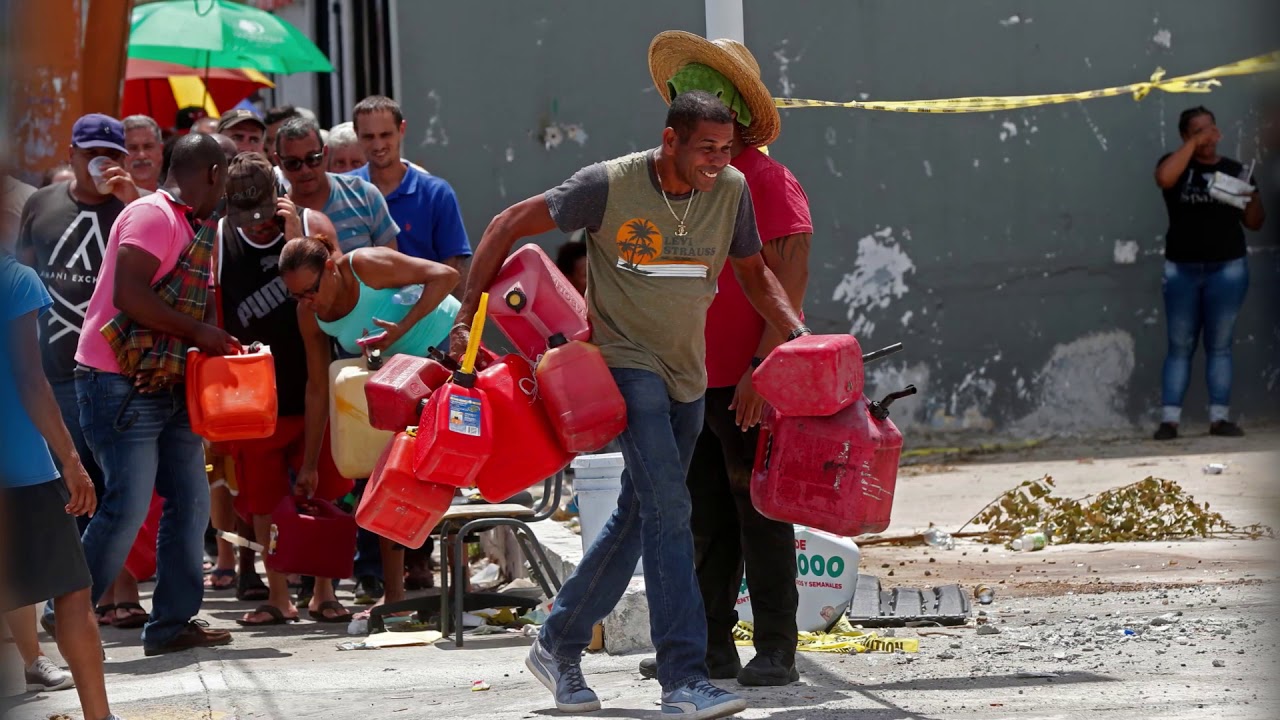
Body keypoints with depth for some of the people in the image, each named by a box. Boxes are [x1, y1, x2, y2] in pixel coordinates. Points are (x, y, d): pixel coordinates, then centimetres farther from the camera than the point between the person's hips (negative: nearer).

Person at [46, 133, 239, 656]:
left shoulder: (188, 228, 17)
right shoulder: (152, 216, -13)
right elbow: (129, 295, -25)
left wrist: (210, 344, 4)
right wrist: (197, 333, -19)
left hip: (166, 387, 10)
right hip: (120, 384, -10)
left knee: (190, 502, 8)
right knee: (127, 509, -12)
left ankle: (173, 622, 15)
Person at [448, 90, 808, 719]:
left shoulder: (731, 190, -2)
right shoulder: (609, 186, -15)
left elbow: (753, 273, 13)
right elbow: (508, 226, -7)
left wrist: (799, 335, -3)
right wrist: (467, 318, -9)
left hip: (686, 372, 6)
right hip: (625, 360, -6)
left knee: (638, 516, 12)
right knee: (667, 507, -18)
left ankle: (558, 646, 28)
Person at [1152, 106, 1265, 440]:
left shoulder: (1234, 170, 8)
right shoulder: (1176, 164, 3)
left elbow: (1255, 222, 8)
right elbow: (1164, 179, -23)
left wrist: (1251, 196, -13)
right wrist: (1194, 143, -16)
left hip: (1227, 268, 1)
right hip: (1182, 269, -1)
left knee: (1219, 345, 2)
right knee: (1180, 346, 0)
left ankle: (1219, 417, 3)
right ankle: (1169, 419, -2)